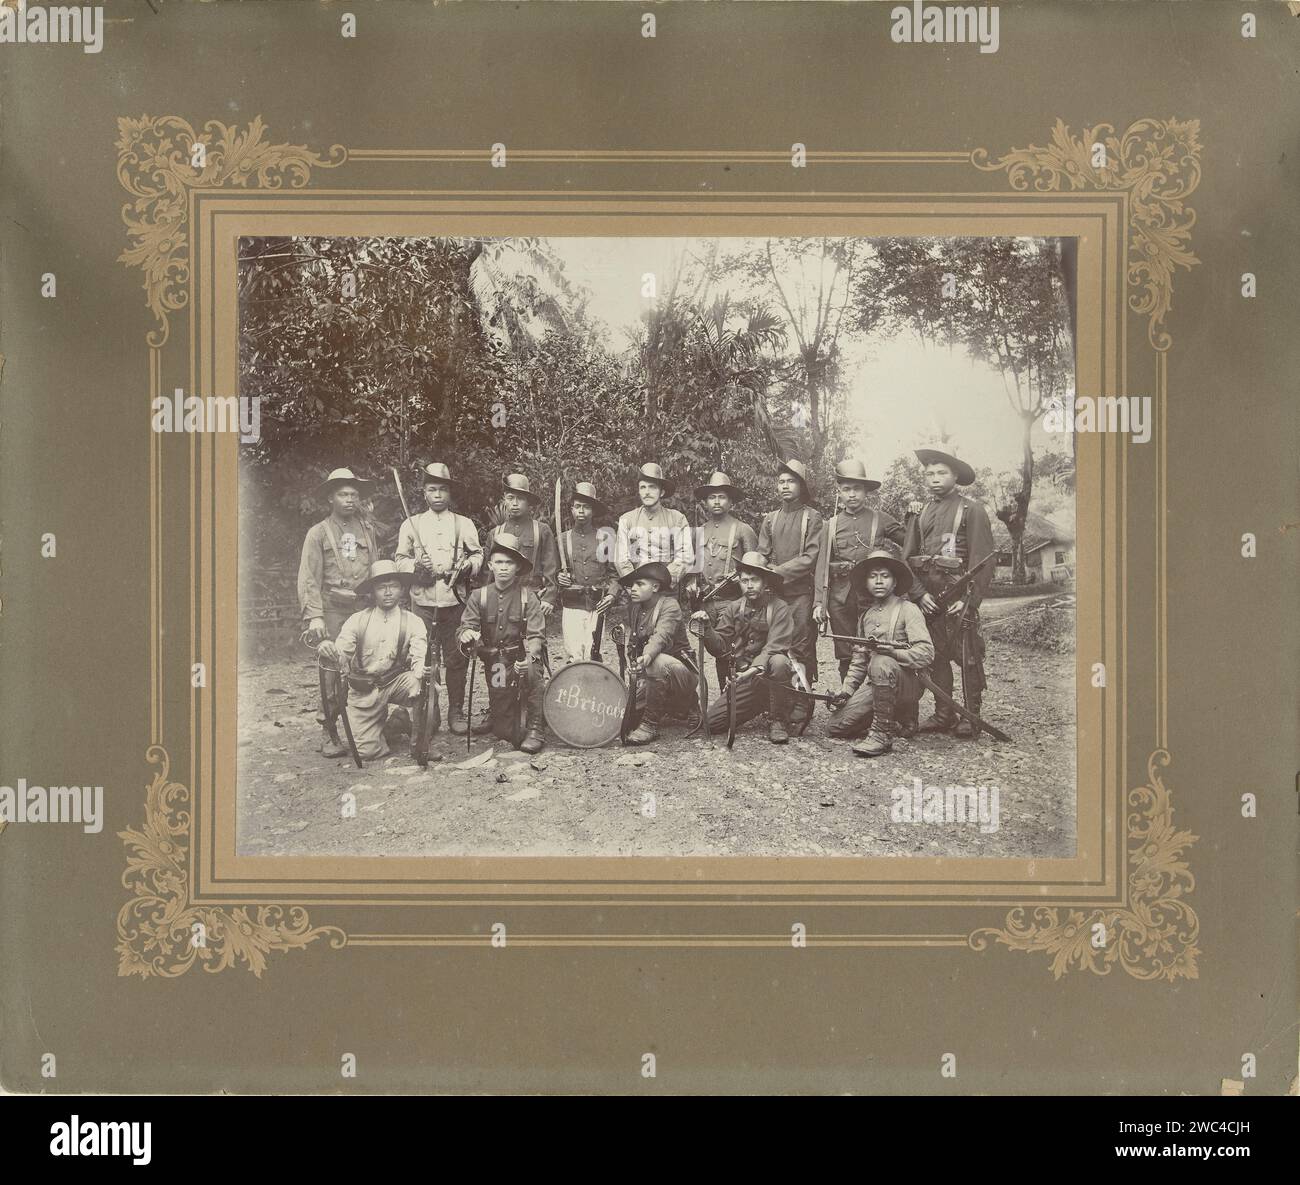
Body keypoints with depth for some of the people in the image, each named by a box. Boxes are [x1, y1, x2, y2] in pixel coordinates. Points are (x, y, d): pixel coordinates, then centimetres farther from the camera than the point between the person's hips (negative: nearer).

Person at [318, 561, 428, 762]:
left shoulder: (412, 622, -3)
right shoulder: (357, 620, -1)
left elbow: (420, 657, -15)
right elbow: (341, 652, -9)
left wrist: (419, 674, -40)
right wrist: (328, 650, -34)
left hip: (396, 683, 0)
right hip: (363, 690, 0)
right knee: (367, 751, -12)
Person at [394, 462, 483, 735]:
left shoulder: (464, 524, 10)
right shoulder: (411, 525, 9)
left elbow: (478, 554, 13)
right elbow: (400, 560, 10)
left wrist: (469, 565, -8)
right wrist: (416, 565, -10)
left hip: (455, 600, 0)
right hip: (423, 601, 0)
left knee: (456, 658, 1)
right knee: (424, 658, -1)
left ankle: (456, 712, 11)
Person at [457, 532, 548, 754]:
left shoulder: (528, 597, -6)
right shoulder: (479, 596, 1)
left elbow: (536, 635, -14)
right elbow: (465, 628, -6)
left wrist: (529, 657, -35)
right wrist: (466, 635, -32)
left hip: (522, 658, -1)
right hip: (494, 663, 1)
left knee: (530, 672, -38)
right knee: (505, 732, -4)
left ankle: (534, 731, -22)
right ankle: (496, 718, 35)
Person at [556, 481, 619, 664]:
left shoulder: (604, 537, 8)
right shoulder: (563, 539, 11)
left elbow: (614, 573, 10)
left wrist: (611, 594, -5)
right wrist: (559, 578, -3)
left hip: (597, 606, 0)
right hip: (571, 606, 0)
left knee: (592, 656, -7)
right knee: (574, 657, -9)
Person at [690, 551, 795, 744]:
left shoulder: (779, 608, -7)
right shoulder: (734, 608, 7)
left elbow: (774, 647, -19)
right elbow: (720, 647, 3)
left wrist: (755, 668, -35)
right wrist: (706, 627, -16)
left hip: (769, 675, -4)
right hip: (744, 679, 4)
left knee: (778, 662, -37)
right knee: (713, 721, -9)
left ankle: (778, 721, -16)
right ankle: (760, 706, 20)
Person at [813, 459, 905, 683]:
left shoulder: (881, 519, 5)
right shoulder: (832, 524, 10)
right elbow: (822, 566, 6)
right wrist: (819, 603, -1)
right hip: (839, 595, 2)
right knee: (845, 655, 6)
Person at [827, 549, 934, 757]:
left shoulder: (908, 610, -2)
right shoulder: (865, 616, 18)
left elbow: (926, 654, -14)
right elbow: (859, 661, 21)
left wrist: (893, 652, -27)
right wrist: (846, 689, 7)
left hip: (907, 682, -6)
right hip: (872, 684, 6)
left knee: (881, 663, -40)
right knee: (835, 728, -10)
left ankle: (882, 735, -30)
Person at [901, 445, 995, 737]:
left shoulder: (971, 510, 0)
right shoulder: (920, 512, 14)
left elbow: (982, 559, -6)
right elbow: (907, 556, 10)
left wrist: (968, 599, -14)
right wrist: (919, 593, -4)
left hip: (959, 594, -5)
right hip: (927, 595, 5)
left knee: (968, 657, -4)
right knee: (936, 656, 8)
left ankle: (971, 716, 4)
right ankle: (943, 715, 16)